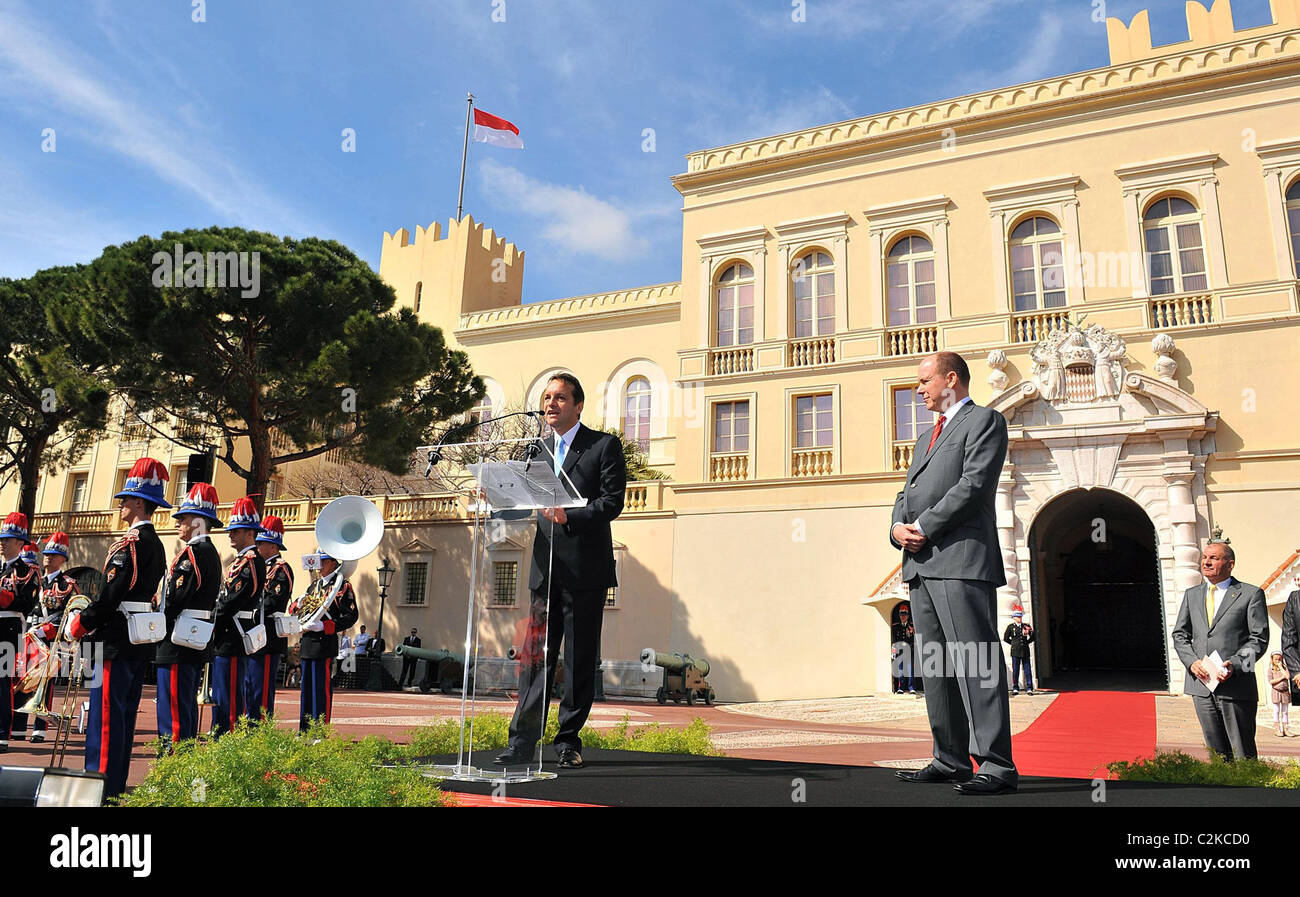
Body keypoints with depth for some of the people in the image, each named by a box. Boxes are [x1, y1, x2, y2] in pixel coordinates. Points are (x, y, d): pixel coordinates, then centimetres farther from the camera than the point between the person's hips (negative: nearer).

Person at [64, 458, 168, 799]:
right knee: (124, 711, 15)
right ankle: (117, 781, 24)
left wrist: (82, 623, -9)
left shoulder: (131, 542, -15)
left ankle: (102, 786, 0)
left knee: (106, 711, -4)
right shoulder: (156, 544, 14)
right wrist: (95, 619, 16)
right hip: (142, 641, 10)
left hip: (118, 639, -9)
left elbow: (113, 591, -20)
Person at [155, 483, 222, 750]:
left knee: (174, 708, -5)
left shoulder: (192, 552, -15)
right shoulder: (211, 552, 15)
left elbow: (176, 597, -20)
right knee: (187, 705, 17)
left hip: (179, 640, -10)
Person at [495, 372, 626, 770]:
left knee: (580, 659, 3)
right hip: (546, 568, 4)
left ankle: (569, 742, 13)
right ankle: (522, 743, 7)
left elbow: (613, 502, -9)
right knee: (536, 655, 3)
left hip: (586, 569, -4)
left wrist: (568, 516, -22)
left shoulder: (604, 445, 1)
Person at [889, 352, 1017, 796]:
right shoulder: (927, 436, 29)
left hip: (960, 558, -8)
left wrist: (924, 527, -12)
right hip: (920, 563, 9)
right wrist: (898, 527, 2)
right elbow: (907, 492, 24)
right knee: (935, 665, 9)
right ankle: (950, 759, 15)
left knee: (975, 663, -10)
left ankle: (997, 765, -7)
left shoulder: (984, 420, 3)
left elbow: (974, 484, -11)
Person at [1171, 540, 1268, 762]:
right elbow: (1179, 634, 15)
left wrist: (1235, 665, -16)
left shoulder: (1251, 594, 1)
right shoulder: (1192, 594, 15)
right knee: (1216, 752, 11)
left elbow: (1259, 639, -3)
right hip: (1202, 685, 4)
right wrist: (1192, 661, -3)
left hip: (1236, 685, -4)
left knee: (1243, 755, 1)